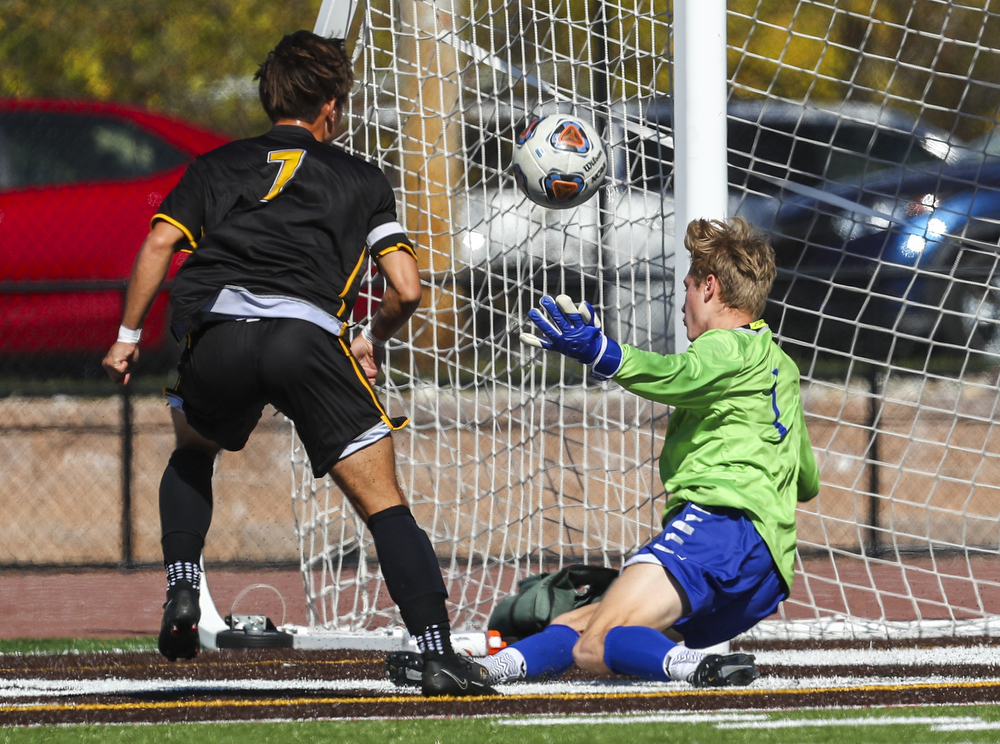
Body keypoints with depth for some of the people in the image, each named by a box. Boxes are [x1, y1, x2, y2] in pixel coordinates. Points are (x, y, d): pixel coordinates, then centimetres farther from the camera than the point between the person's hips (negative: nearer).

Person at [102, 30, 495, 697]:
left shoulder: (217, 166, 28)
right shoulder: (363, 180, 24)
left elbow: (159, 244, 13)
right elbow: (406, 290, 14)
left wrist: (128, 336, 19)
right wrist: (373, 340, 33)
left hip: (215, 332, 2)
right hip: (308, 331, -2)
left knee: (192, 451, 34)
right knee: (384, 503, 1)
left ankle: (182, 593, 16)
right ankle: (439, 656, -12)